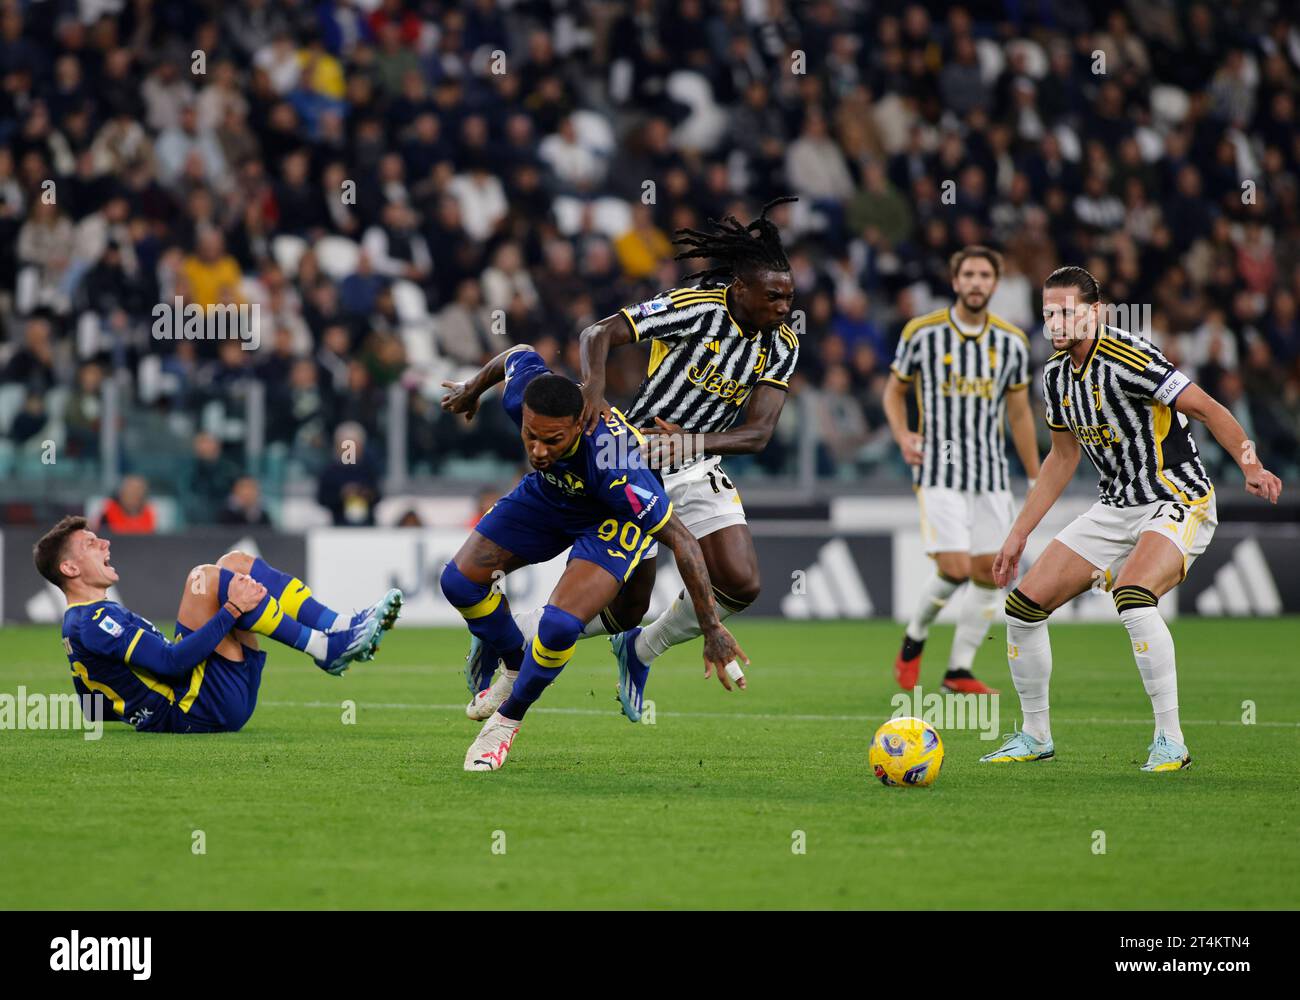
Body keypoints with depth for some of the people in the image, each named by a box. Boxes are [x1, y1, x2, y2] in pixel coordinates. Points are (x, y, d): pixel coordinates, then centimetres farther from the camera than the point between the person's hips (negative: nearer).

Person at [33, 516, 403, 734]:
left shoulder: (94, 619, 23)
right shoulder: (91, 623, -11)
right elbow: (173, 661, -21)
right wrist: (233, 610, -20)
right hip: (201, 712, -10)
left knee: (235, 564, 10)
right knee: (205, 578, -20)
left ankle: (341, 629, -5)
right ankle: (325, 648, -18)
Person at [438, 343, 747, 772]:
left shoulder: (612, 465, -45)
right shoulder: (522, 394, -33)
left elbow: (681, 539, -37)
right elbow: (521, 354, -6)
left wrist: (713, 630, -34)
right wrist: (472, 390, 16)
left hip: (614, 518, -5)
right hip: (549, 493, 5)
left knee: (558, 625, -25)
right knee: (460, 579, -2)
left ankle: (508, 718, 5)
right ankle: (515, 669, 27)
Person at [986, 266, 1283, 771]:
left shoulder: (1127, 359, -20)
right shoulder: (1056, 374, 5)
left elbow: (1208, 408, -21)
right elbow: (1063, 456, 18)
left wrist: (1251, 466, -35)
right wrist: (1018, 534, 19)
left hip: (1176, 503, -8)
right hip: (1114, 509, 8)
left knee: (1132, 597, -34)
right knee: (1023, 605, 1)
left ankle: (1170, 740, -25)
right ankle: (1035, 736, 18)